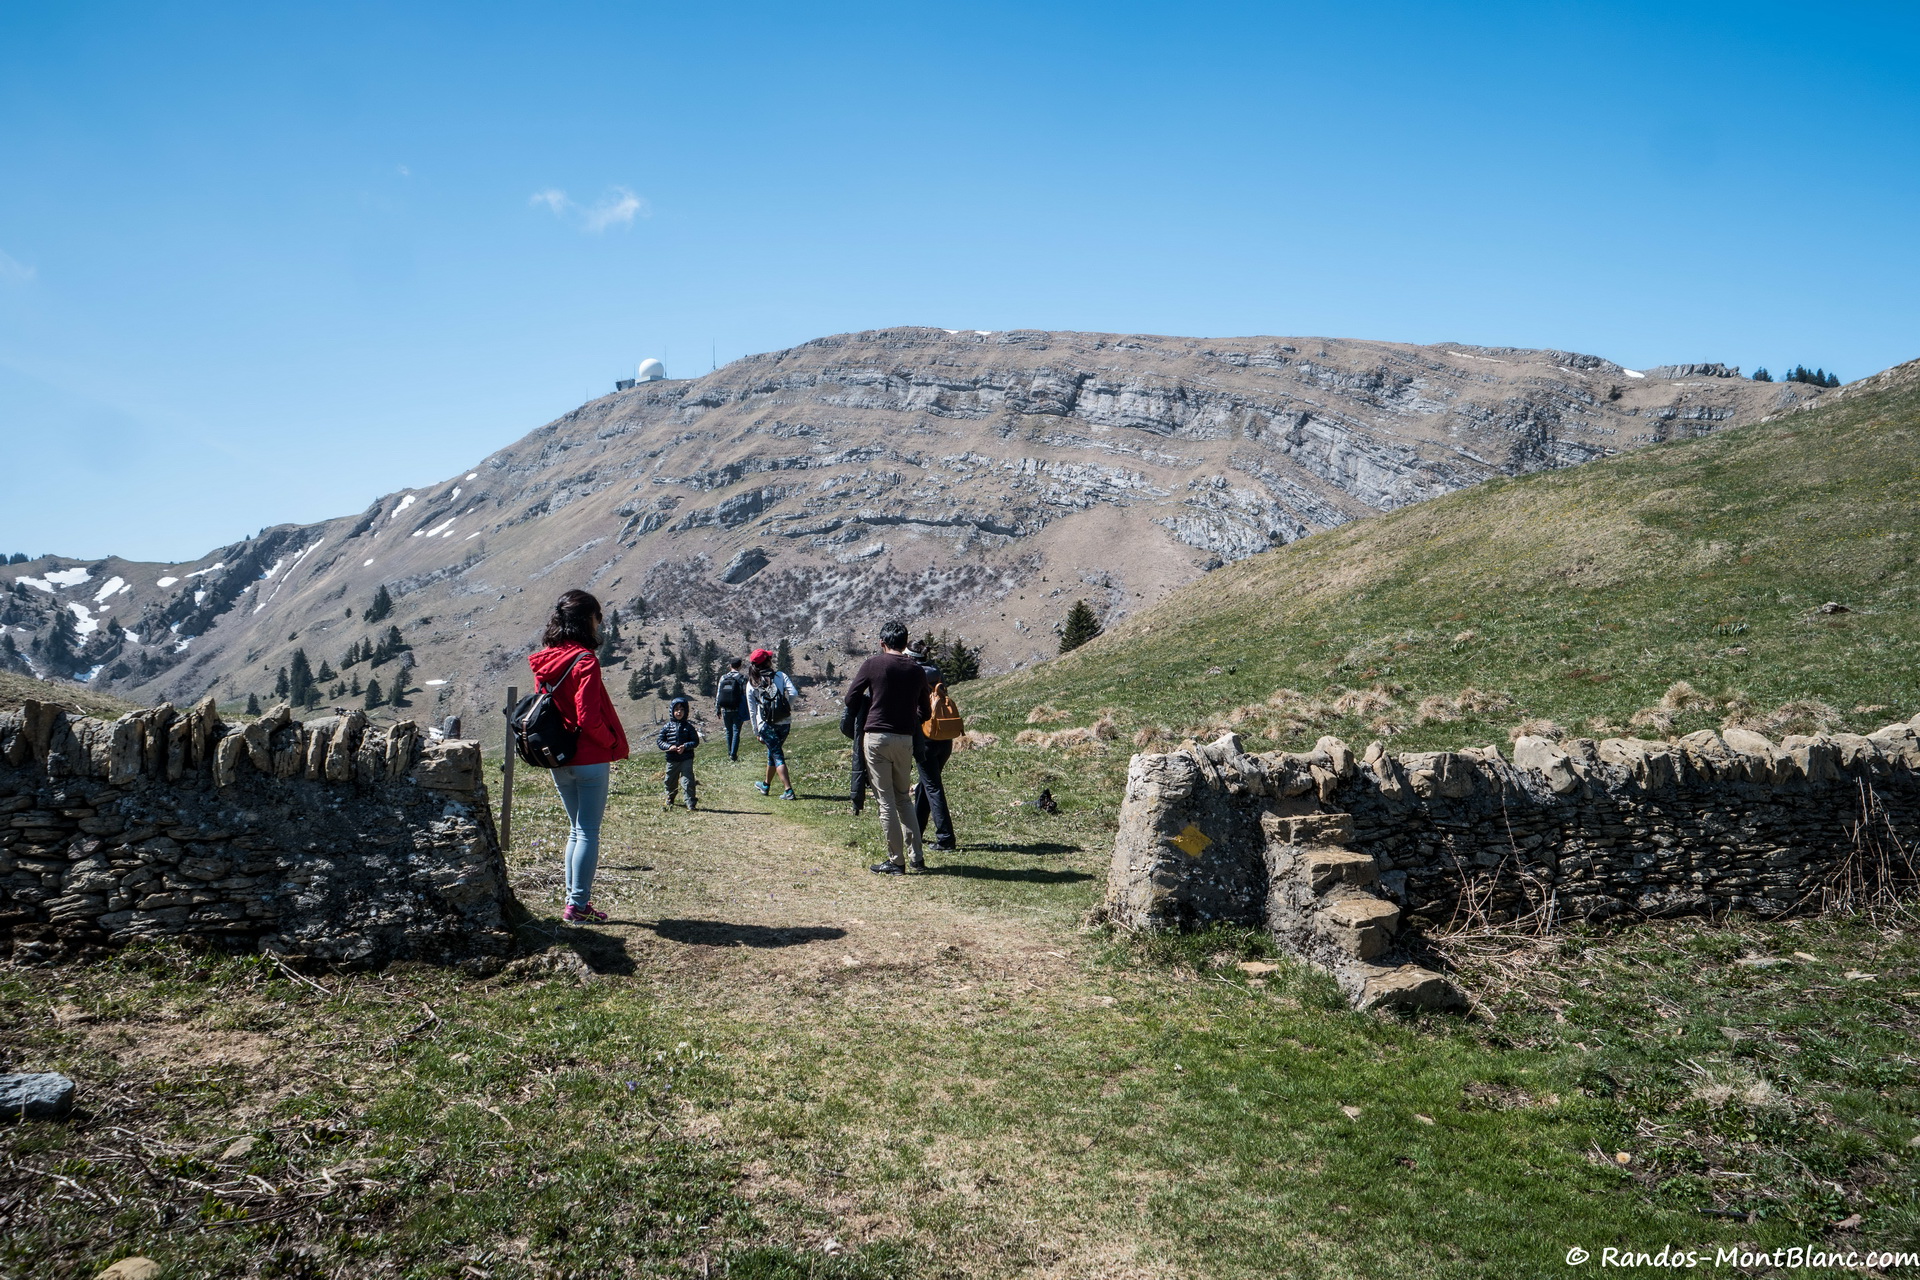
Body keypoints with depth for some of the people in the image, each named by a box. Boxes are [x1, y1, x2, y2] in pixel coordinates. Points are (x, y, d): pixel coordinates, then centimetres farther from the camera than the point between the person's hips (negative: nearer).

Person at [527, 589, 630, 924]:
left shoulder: (544, 660, 5)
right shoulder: (584, 661, -18)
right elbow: (589, 718, -22)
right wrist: (614, 742, -7)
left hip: (558, 760, 7)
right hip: (589, 760, -7)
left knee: (576, 830, 18)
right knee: (589, 832, 0)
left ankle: (574, 898, 21)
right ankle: (578, 904, 2)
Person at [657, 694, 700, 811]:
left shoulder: (688, 727, 0)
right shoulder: (667, 727, 3)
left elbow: (695, 741, -2)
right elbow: (660, 741, 3)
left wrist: (685, 746, -19)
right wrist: (669, 747, -16)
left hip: (686, 759, -2)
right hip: (672, 759, 2)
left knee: (688, 780, -9)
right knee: (670, 780, 16)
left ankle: (691, 803, -6)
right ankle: (670, 799, 41)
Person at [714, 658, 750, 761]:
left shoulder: (723, 678, 5)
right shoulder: (742, 678, -5)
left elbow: (718, 695, 7)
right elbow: (746, 695, -8)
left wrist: (717, 709, 13)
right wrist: (746, 711, -2)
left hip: (725, 710, 3)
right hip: (737, 710, -3)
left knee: (729, 731, 17)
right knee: (736, 731, -2)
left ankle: (729, 753, 25)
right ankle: (733, 754, -11)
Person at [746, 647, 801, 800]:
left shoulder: (751, 684, 1)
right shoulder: (780, 676, -1)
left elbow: (752, 710, 3)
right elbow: (794, 694, -14)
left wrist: (756, 731, 9)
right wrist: (786, 707, 4)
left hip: (766, 726, -2)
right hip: (784, 723, 2)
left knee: (777, 756, 1)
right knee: (772, 752, 21)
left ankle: (789, 791, -10)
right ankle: (766, 786, 38)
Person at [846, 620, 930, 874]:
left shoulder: (873, 664, -4)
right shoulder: (917, 670, 7)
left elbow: (850, 698, 0)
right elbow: (925, 711, 11)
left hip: (877, 737, -4)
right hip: (905, 739, 4)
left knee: (887, 801, 1)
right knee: (904, 798, 17)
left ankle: (895, 861, 4)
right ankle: (917, 857, 15)